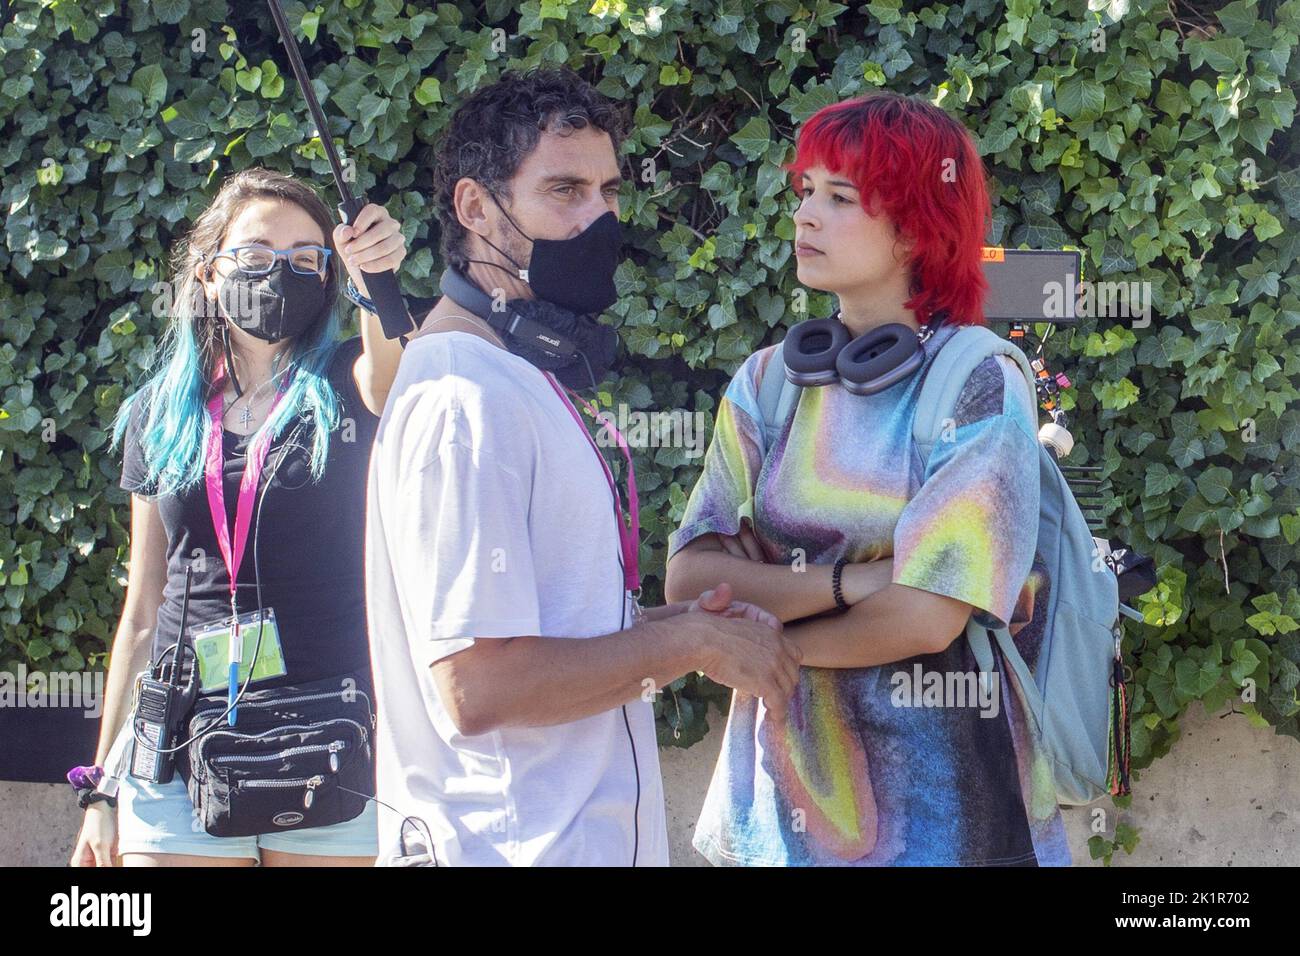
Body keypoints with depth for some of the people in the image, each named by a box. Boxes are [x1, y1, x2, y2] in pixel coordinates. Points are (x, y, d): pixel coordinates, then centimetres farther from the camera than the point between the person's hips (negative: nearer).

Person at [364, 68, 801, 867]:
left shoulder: (516, 380, 12)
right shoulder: (468, 400, -18)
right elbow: (476, 687, -25)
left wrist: (661, 625, 1)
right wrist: (689, 639, -15)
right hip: (514, 846, -9)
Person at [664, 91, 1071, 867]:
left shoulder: (977, 386, -11)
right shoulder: (769, 382, 2)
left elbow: (923, 620, -19)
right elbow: (688, 580, -7)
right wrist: (848, 581, -19)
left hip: (932, 796, -4)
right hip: (786, 789, 4)